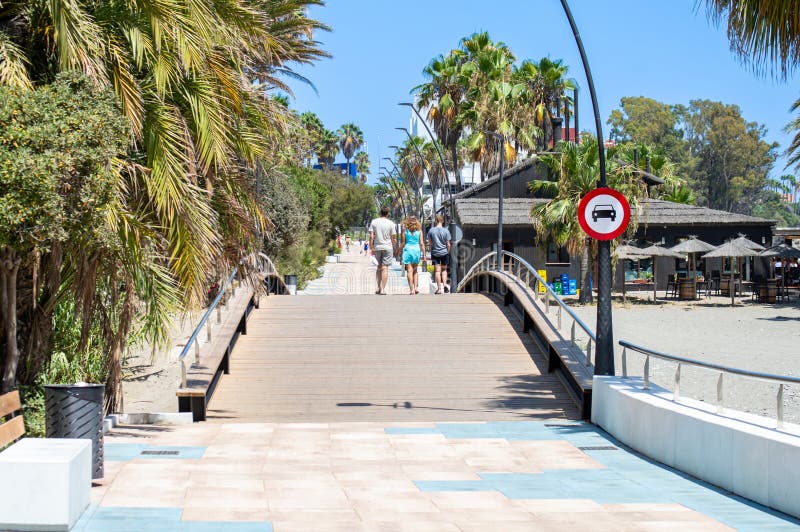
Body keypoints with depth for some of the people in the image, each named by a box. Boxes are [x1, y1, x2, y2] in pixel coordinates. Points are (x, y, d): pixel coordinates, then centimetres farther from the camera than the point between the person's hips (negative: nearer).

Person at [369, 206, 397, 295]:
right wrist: (395, 249, 9)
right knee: (385, 268, -1)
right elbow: (393, 238, -2)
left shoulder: (374, 222, 1)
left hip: (377, 247, 2)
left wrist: (371, 248, 1)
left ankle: (378, 288, 13)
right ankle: (383, 289, -5)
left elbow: (371, 237, -3)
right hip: (387, 247, -2)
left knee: (379, 267, 15)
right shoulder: (390, 223, -3)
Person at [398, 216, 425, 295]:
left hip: (408, 250, -2)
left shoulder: (405, 231, 0)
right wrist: (424, 254, 1)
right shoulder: (419, 231, 2)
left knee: (409, 271, -3)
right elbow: (422, 243, -2)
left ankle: (411, 289, -9)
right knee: (415, 270, 17)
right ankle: (416, 287, 6)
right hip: (417, 250, 2)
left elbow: (402, 244, 0)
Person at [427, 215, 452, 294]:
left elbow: (430, 243, 3)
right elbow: (448, 244, -4)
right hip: (444, 252, 0)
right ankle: (444, 284, -1)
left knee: (437, 271, 1)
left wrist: (431, 253, 13)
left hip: (435, 253, 0)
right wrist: (448, 252, 9)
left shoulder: (431, 231, -3)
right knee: (444, 270, 16)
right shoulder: (446, 231, -6)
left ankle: (439, 288, -1)